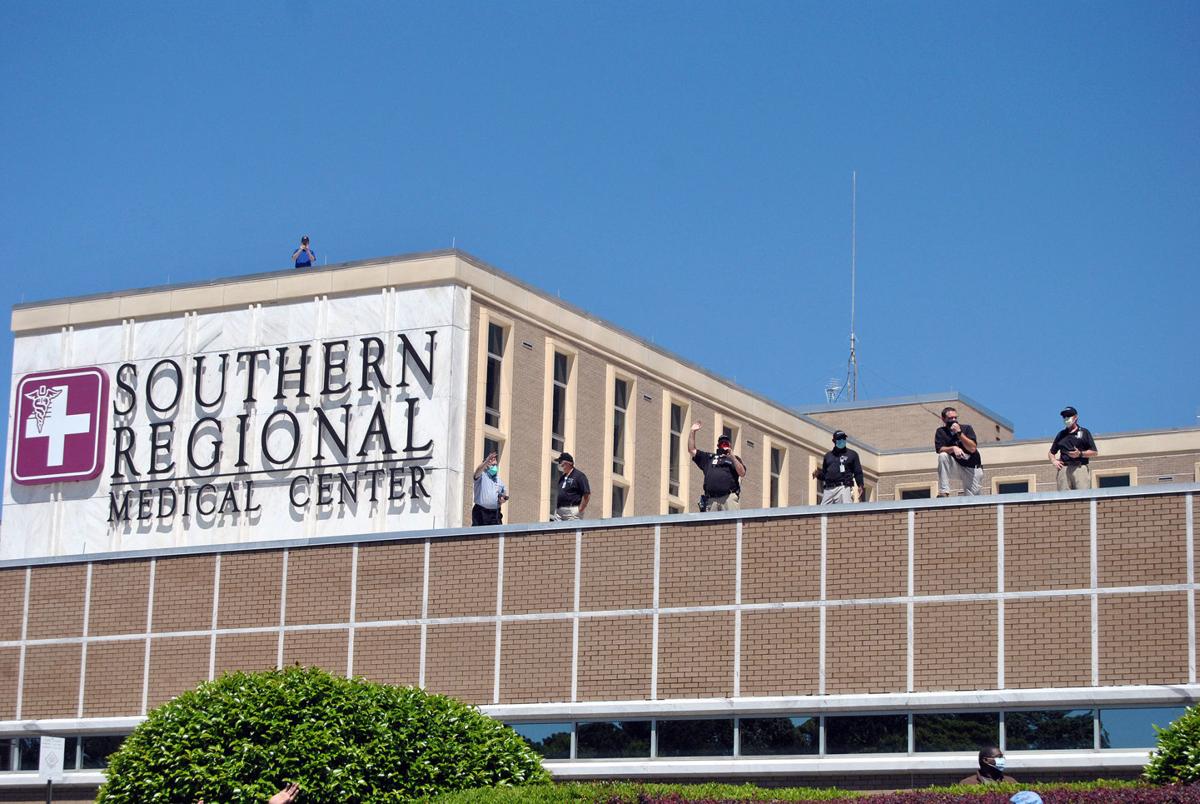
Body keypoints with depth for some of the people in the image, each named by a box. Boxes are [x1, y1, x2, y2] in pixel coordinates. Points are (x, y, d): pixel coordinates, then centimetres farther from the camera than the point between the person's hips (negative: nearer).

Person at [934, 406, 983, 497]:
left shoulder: (967, 428, -4)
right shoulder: (940, 432, -2)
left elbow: (973, 448, -16)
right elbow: (939, 450, -16)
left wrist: (959, 433, -21)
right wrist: (953, 448, -34)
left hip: (972, 468, 0)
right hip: (956, 466, 0)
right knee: (943, 456, -29)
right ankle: (944, 492, -28)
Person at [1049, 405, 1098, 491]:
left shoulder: (1084, 432, 12)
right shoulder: (1061, 434, 22)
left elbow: (1095, 452, 7)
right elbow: (1051, 452, 29)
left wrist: (1080, 454, -8)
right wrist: (1054, 461, 7)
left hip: (1080, 467, -3)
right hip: (1064, 469, 3)